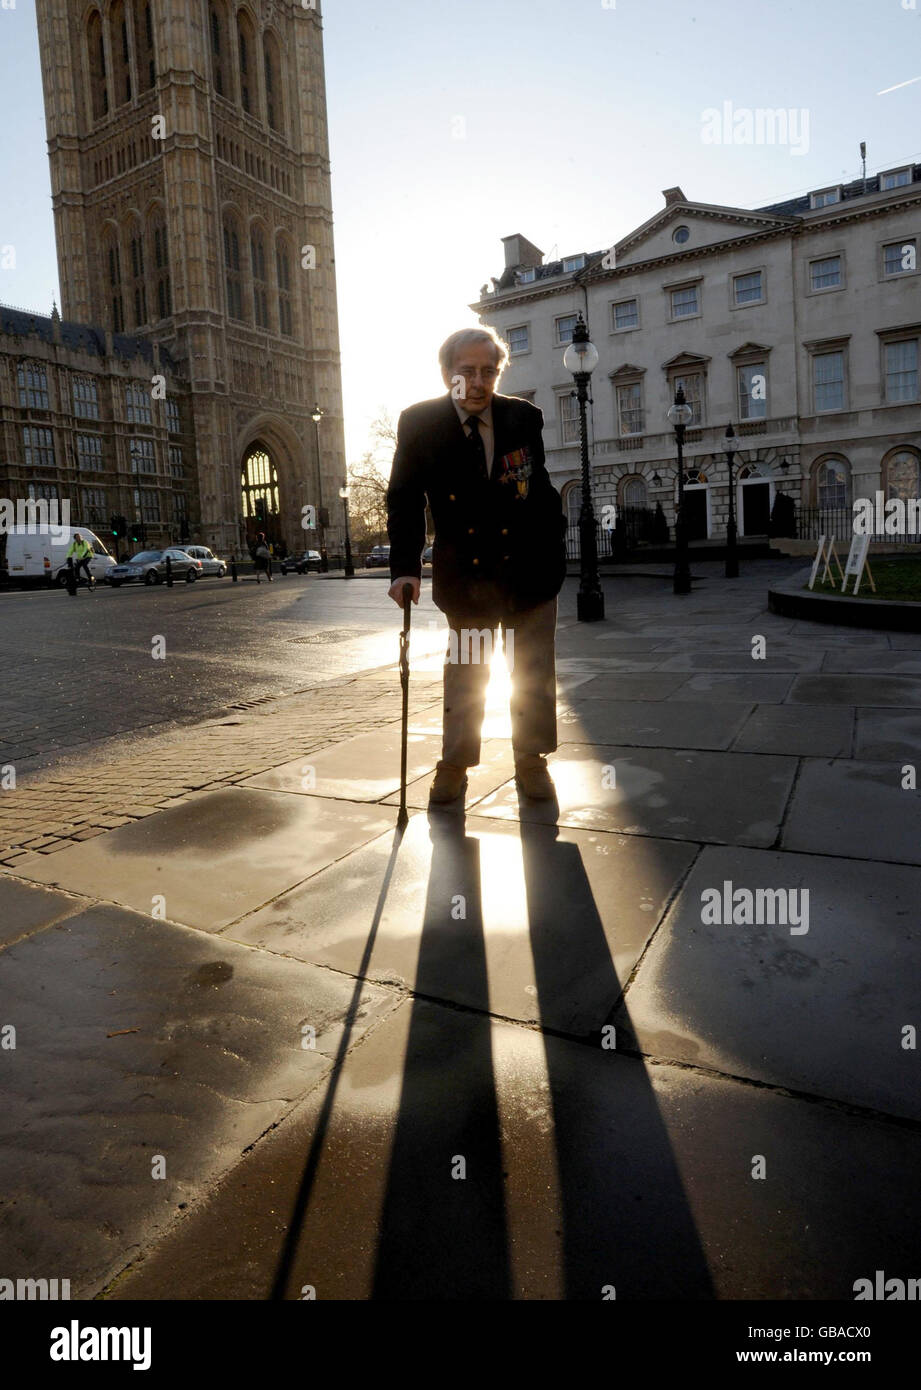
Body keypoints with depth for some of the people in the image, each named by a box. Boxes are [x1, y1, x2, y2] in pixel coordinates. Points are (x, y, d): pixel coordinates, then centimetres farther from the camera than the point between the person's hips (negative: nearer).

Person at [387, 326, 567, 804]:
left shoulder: (525, 418, -4)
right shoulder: (420, 424, -8)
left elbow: (547, 490, 6)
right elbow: (404, 501, -5)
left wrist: (555, 556, 4)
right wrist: (405, 567, -16)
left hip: (529, 571, 1)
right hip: (465, 577, -1)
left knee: (534, 675, 9)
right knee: (464, 675, 11)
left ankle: (532, 764, 25)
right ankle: (453, 767, 25)